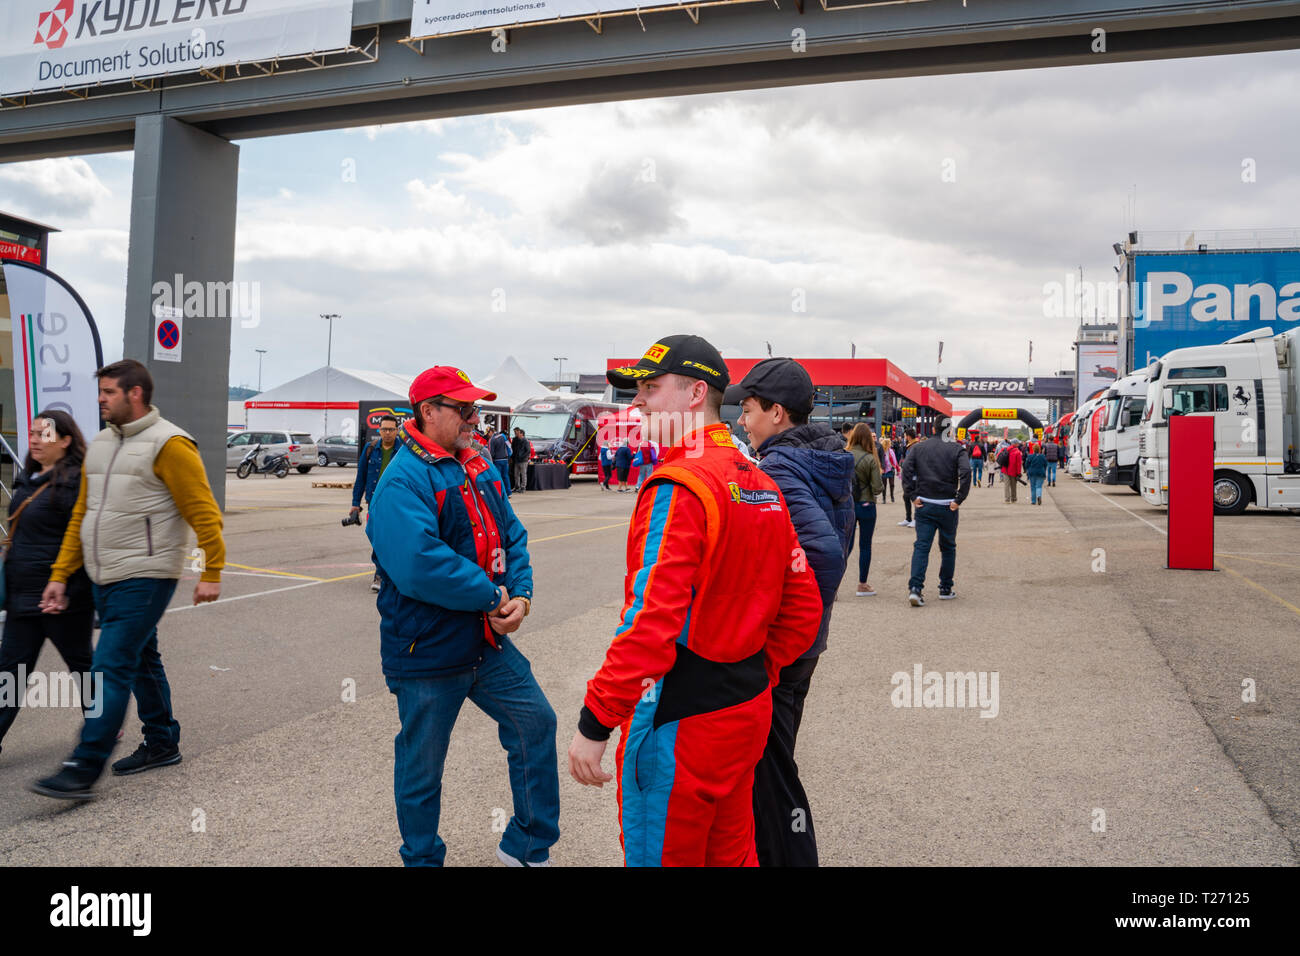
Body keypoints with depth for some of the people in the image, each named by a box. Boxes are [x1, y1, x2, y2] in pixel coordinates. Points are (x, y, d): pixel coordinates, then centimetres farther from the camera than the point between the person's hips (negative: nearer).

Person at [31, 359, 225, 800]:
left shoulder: (168, 444, -12)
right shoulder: (100, 444, 13)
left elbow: (204, 512, -13)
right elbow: (80, 515, 16)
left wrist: (211, 573, -15)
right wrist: (60, 575, 12)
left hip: (145, 578, -8)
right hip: (105, 580, 8)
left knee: (111, 668, -8)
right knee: (140, 661, 16)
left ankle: (83, 770, -3)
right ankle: (162, 743, 29)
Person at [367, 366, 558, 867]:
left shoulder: (479, 467, 7)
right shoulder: (403, 481, -19)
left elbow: (512, 536, 8)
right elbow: (419, 566, -31)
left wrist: (520, 595, -10)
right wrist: (491, 596, -22)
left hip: (488, 639, 8)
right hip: (427, 652, -7)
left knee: (536, 723, 12)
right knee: (422, 765, 10)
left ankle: (527, 846, 29)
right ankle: (422, 858, 34)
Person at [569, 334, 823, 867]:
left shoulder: (678, 486, -19)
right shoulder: (761, 484, 8)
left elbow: (653, 618, -26)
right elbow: (803, 605, 10)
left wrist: (594, 722, -21)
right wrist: (758, 676, 16)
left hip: (679, 723, -8)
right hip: (748, 708, 9)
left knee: (659, 854, 9)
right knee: (732, 851, 22)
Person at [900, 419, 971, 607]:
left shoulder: (918, 447, 4)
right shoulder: (957, 449, -3)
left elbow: (906, 469, -6)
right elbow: (965, 472, -16)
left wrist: (912, 495, -4)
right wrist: (959, 499, -11)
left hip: (924, 505, 1)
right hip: (947, 506, -1)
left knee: (921, 546, 0)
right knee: (948, 547, 14)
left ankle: (915, 588, -15)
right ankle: (945, 589, 21)